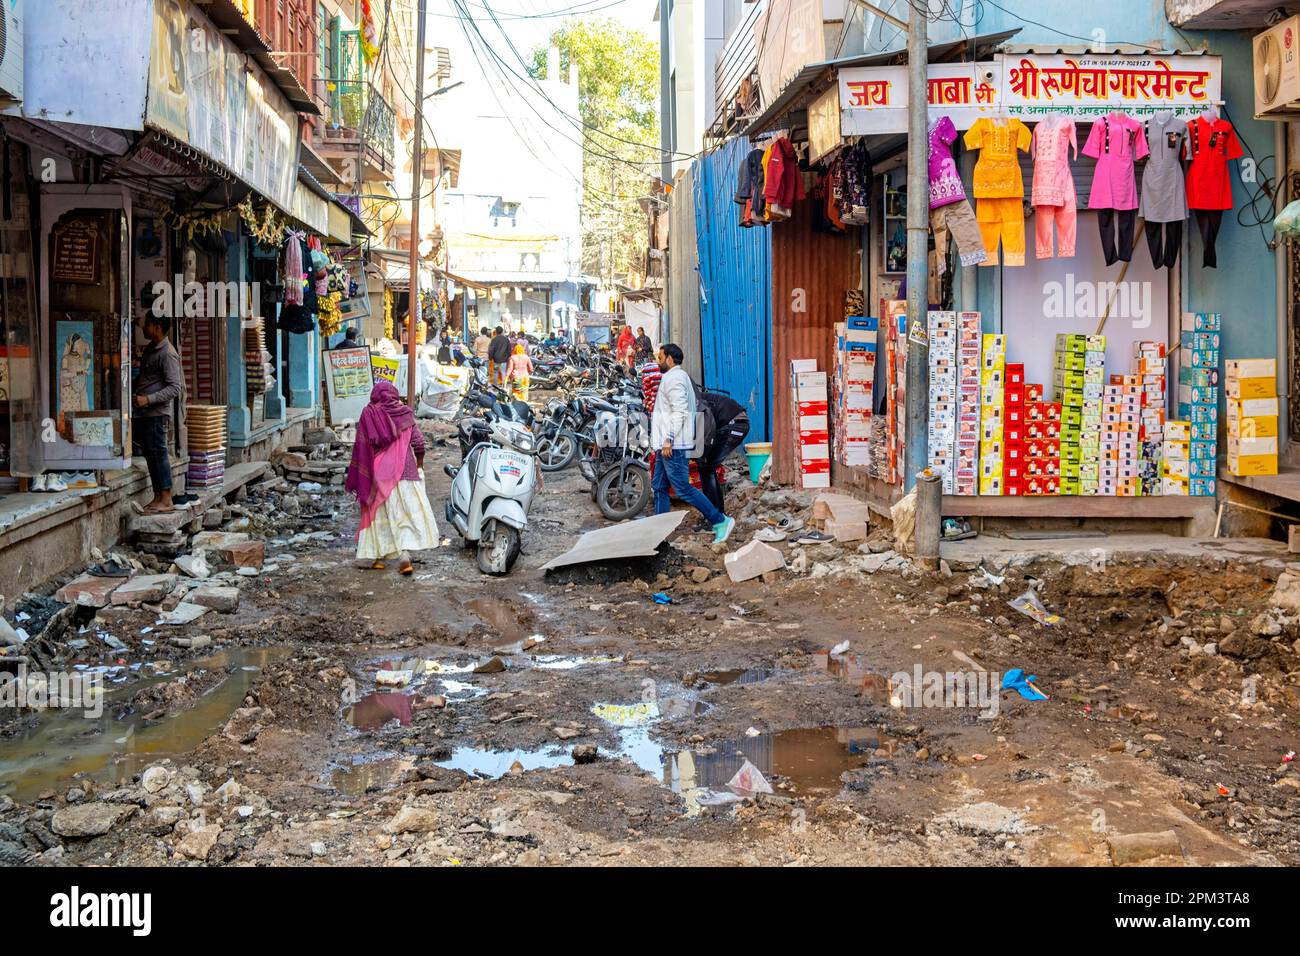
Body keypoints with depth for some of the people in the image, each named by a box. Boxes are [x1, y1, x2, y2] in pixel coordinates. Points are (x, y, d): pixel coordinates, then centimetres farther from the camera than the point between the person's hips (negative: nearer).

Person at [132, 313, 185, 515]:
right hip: (144, 412, 9)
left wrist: (148, 399, -23)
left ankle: (166, 500, -6)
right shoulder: (150, 349, 16)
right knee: (150, 454, 10)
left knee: (158, 453, -8)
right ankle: (158, 497, 15)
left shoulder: (167, 353, -13)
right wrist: (134, 392, 16)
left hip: (157, 412, -9)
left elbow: (175, 388, -19)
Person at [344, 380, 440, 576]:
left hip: (379, 473, 0)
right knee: (409, 511, 0)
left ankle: (379, 556, 15)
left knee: (379, 513, 11)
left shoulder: (369, 414, -1)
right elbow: (418, 442, 1)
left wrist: (354, 477, 7)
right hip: (405, 471, 0)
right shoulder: (405, 413, 2)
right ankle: (405, 554, -14)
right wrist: (419, 465, 18)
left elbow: (361, 446, -1)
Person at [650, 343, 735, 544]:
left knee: (683, 488, -11)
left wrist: (668, 440, -25)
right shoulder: (676, 377, 20)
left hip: (673, 445, -11)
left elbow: (679, 411, -23)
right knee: (659, 487, 12)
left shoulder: (674, 378, -14)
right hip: (667, 444, 11)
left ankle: (720, 521, -9)